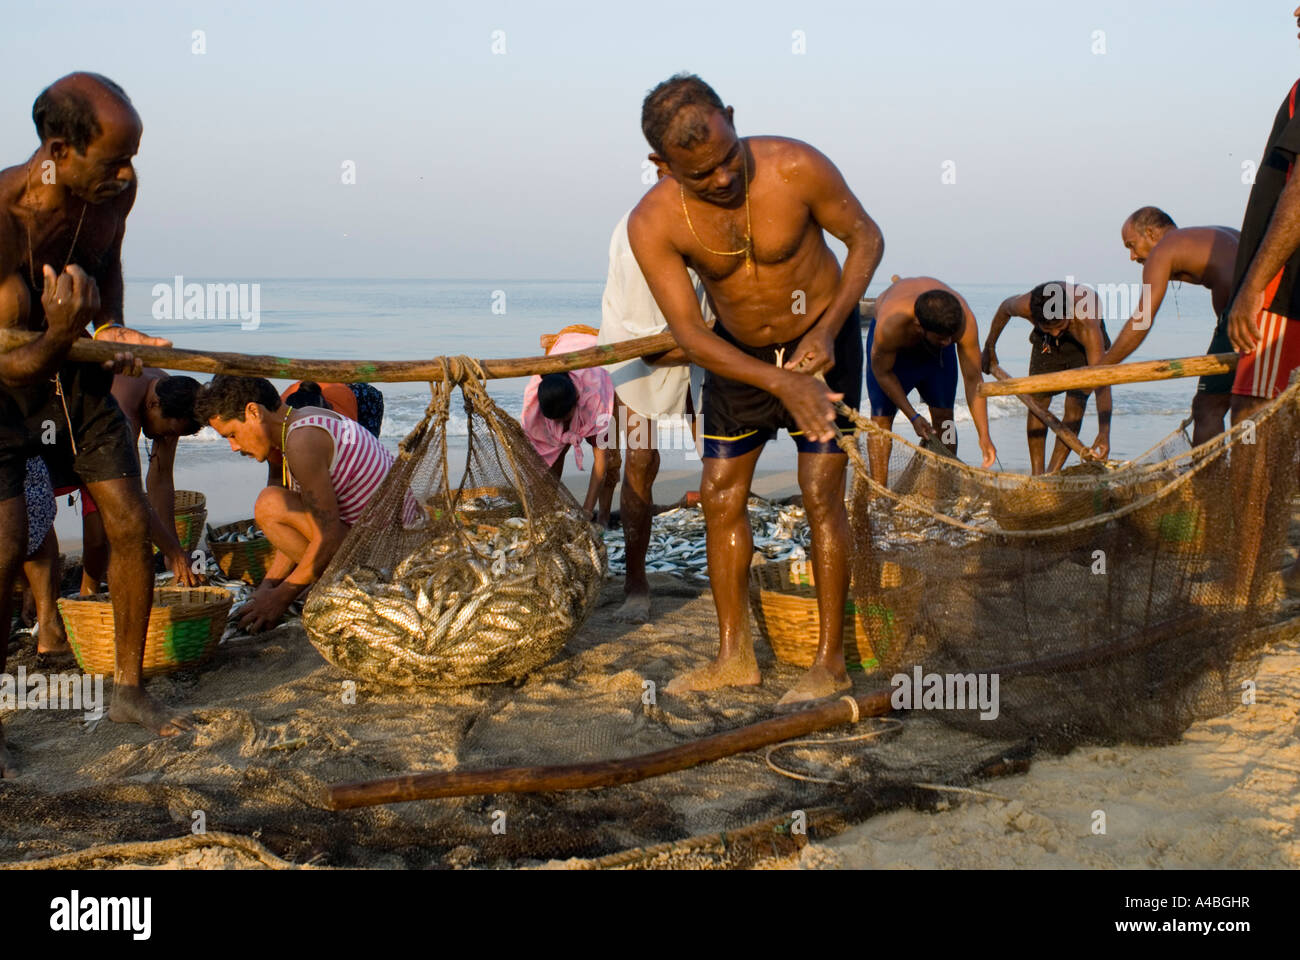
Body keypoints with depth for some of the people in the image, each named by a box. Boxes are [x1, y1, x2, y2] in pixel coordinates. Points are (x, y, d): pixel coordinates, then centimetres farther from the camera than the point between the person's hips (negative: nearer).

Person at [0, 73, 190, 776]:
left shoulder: (115, 189, -15)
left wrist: (110, 328, -6)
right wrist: (62, 333, -47)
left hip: (78, 373, 5)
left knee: (131, 523, 0)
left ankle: (128, 690, 16)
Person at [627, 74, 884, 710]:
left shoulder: (795, 168, -28)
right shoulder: (652, 224, -24)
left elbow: (866, 237, -11)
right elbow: (689, 335, -23)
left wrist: (828, 329, -24)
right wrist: (781, 384, -34)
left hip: (822, 341, -3)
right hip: (736, 352, 3)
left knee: (821, 494, -7)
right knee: (721, 494, 4)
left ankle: (830, 663, 3)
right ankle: (735, 658, 16)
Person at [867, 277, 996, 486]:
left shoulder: (965, 320, -38)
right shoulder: (890, 325, -45)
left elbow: (973, 379, -28)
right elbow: (882, 372, -25)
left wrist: (984, 436, -28)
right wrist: (913, 416, -25)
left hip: (936, 352, 2)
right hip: (893, 346, -2)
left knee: (943, 415, -3)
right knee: (881, 416, -11)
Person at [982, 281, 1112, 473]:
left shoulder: (1087, 325, -46)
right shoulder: (1025, 305, -37)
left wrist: (1104, 433, -57)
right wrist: (989, 348, 3)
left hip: (1084, 343, -3)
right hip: (1045, 343, 3)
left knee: (1075, 405, -16)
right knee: (1037, 402, -6)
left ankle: (1052, 475, -10)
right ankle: (1036, 474, 0)